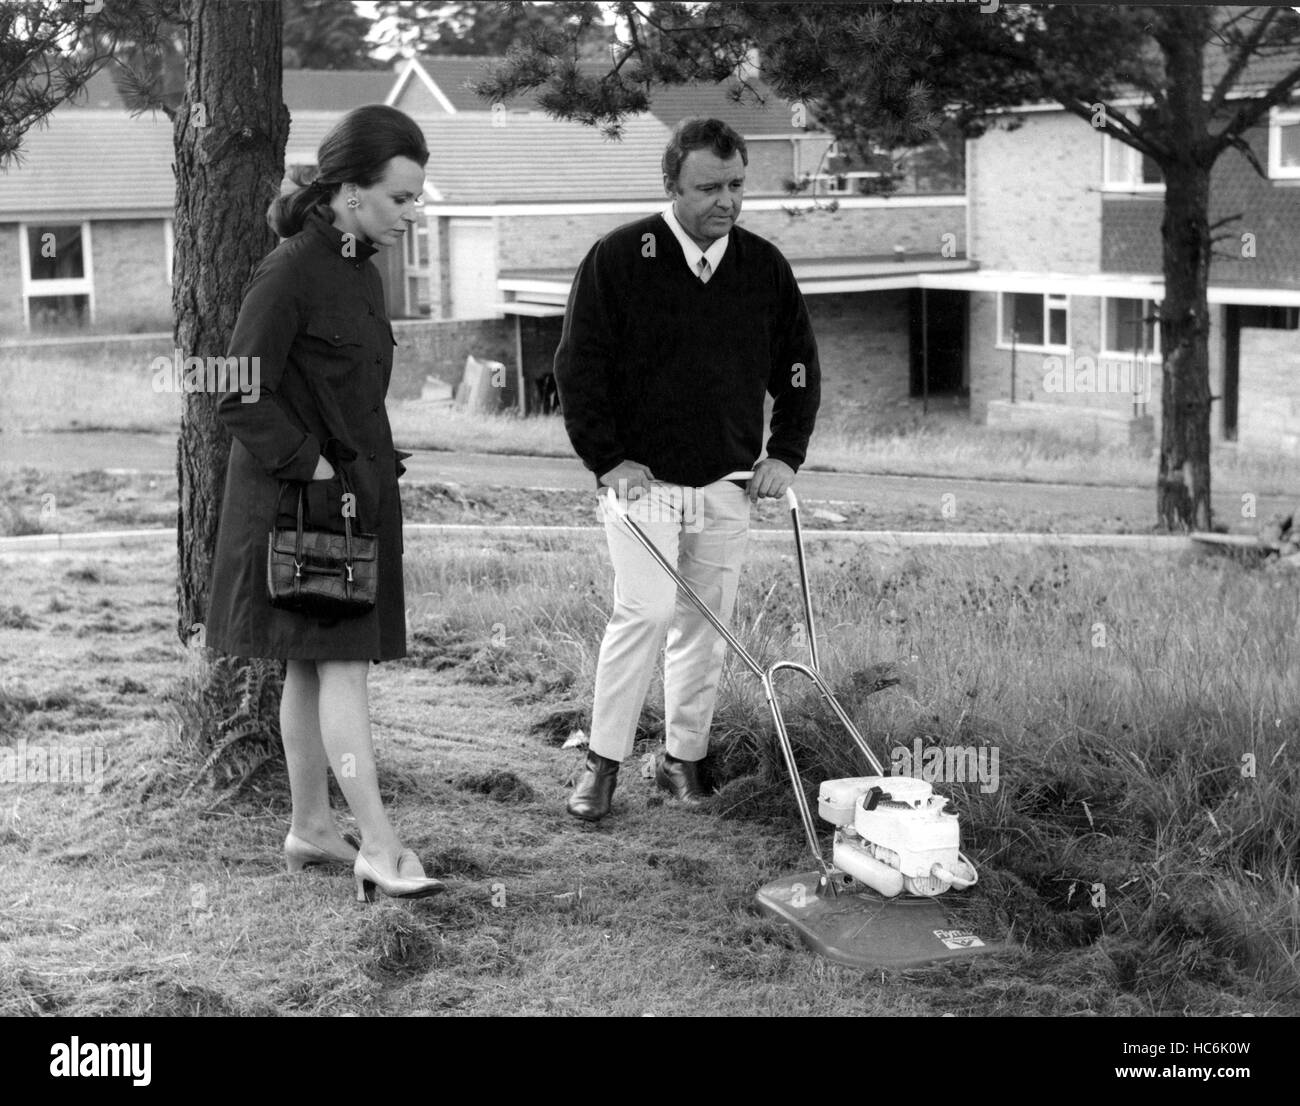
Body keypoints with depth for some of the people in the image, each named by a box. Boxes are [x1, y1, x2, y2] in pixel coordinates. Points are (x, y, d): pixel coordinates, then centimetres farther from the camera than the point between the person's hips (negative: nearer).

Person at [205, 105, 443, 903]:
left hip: (357, 491, 9)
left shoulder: (362, 270, 12)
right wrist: (313, 466, -18)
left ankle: (310, 828, 20)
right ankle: (379, 845, -9)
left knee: (313, 668, 13)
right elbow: (243, 398, -17)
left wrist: (377, 472, 12)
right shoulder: (289, 273, -15)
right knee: (343, 665, -10)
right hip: (298, 499, -8)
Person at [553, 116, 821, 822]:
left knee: (705, 624, 7)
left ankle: (682, 758, 20)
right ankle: (603, 760, -2)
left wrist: (785, 454, 7)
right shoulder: (619, 258, -6)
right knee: (646, 610, -14)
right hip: (640, 479, -4)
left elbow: (799, 370, 17)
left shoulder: (765, 267, 6)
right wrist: (607, 458, -10)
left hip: (729, 486, 4)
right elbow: (577, 365, -5)